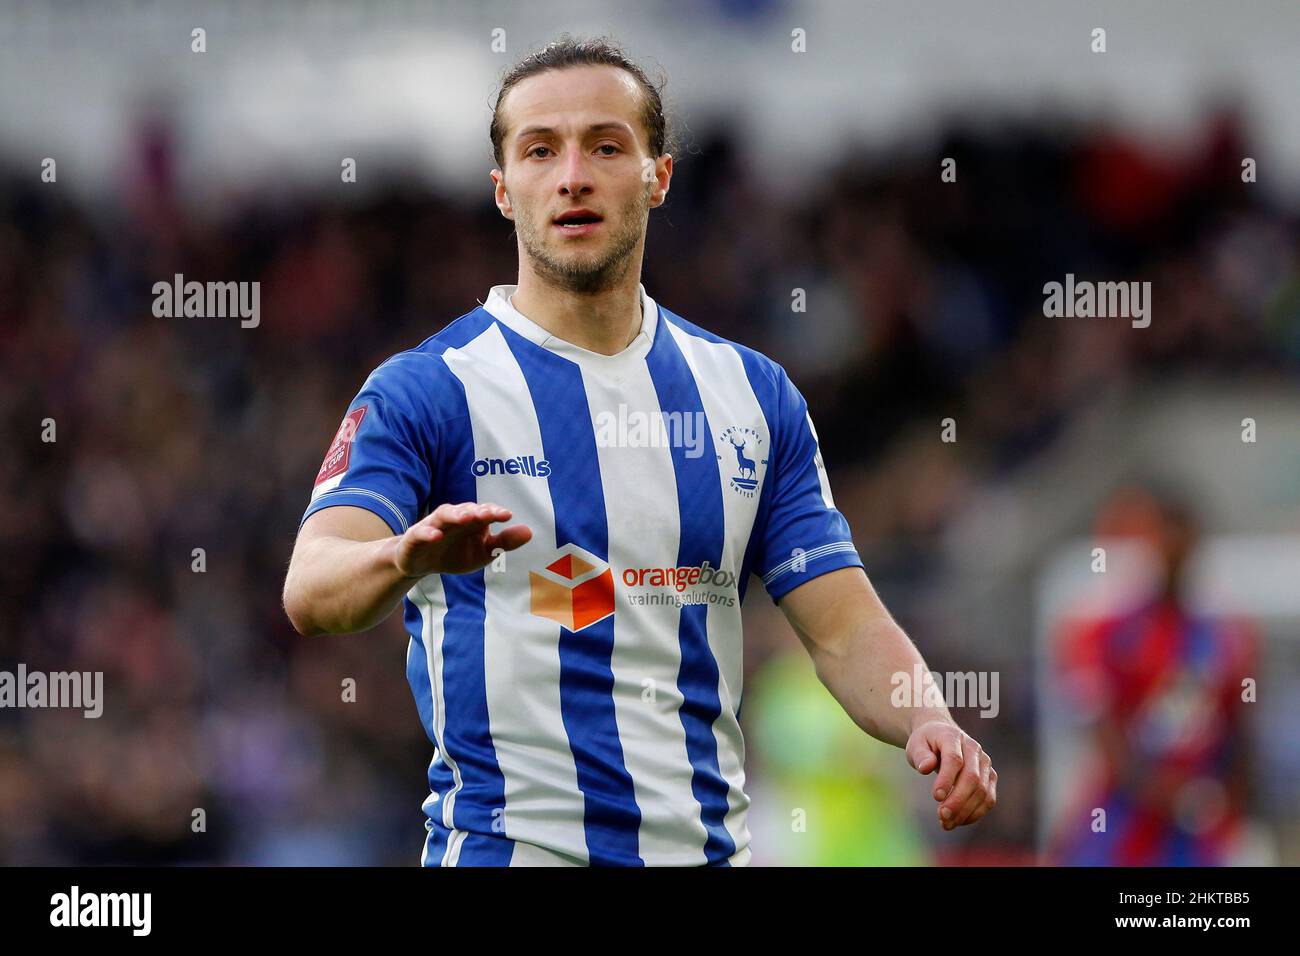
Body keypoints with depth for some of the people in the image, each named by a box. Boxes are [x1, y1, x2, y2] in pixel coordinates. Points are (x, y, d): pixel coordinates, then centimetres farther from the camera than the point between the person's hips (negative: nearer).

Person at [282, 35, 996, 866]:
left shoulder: (753, 393, 8)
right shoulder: (426, 391, -5)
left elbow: (846, 631, 5)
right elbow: (312, 592, -20)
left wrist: (929, 723, -16)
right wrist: (405, 559, -43)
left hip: (708, 844, 4)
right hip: (507, 845, -4)